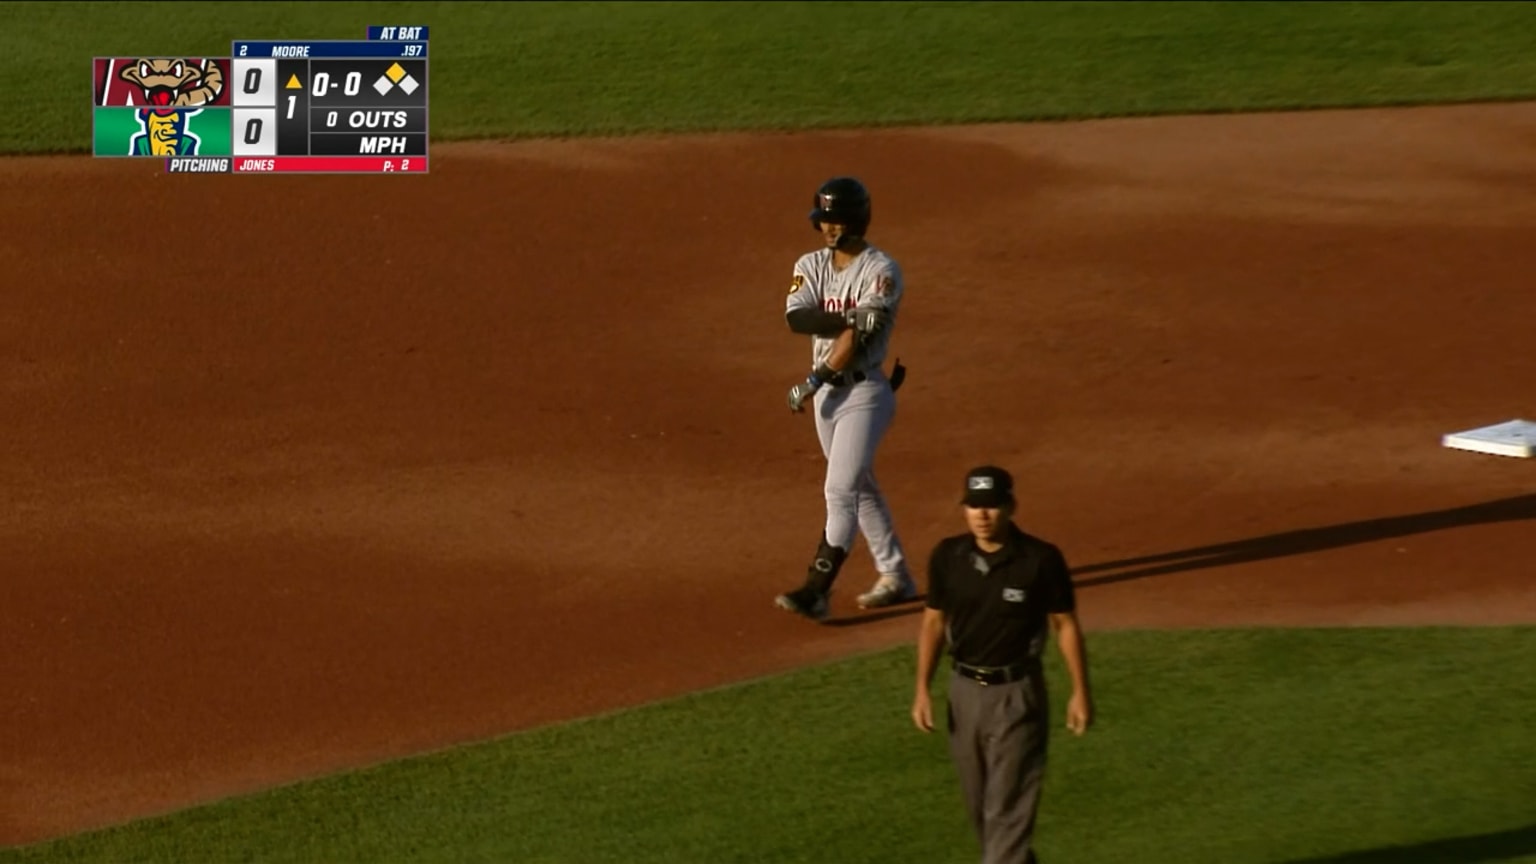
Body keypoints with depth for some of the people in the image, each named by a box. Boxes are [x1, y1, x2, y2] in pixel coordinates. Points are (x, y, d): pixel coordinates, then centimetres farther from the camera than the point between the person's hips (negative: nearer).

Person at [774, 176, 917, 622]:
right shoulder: (811, 265, 6)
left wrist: (814, 380, -20)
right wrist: (851, 319, -24)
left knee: (841, 490, -12)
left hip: (864, 390, -7)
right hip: (826, 391, 7)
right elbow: (797, 318, -12)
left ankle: (816, 591, -15)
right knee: (860, 488, 15)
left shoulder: (881, 271, -12)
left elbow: (859, 338, -20)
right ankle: (895, 577, 28)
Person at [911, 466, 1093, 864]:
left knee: (1008, 808, -7)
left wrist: (1080, 691, -3)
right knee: (978, 806, 17)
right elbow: (933, 621, 7)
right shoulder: (948, 556, -3)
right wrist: (922, 688, 3)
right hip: (964, 690, 5)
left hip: (1017, 693, -5)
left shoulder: (1041, 559, -14)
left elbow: (1065, 624, -4)